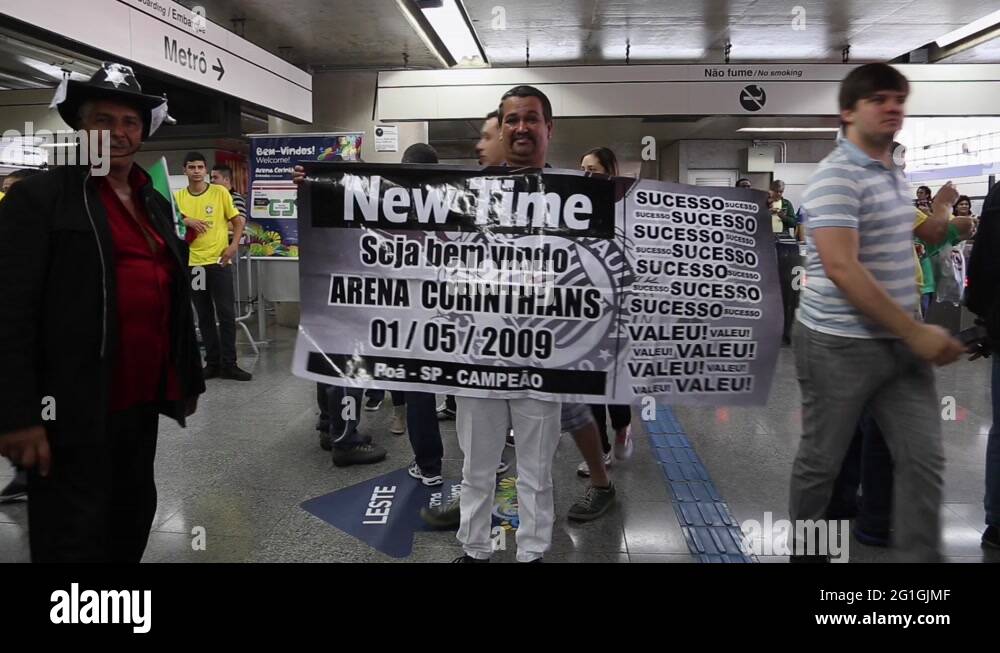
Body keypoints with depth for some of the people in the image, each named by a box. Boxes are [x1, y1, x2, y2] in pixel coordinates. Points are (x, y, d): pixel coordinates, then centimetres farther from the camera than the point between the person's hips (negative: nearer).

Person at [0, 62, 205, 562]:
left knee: (134, 518, 20)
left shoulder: (156, 203, 14)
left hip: (142, 399, 7)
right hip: (74, 409, -7)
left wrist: (187, 379, 18)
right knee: (73, 538, 4)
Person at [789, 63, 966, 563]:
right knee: (822, 460, 8)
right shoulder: (837, 177, -16)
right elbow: (840, 267, -26)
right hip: (840, 344, -8)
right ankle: (803, 550, 29)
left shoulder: (895, 173, 12)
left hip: (900, 342, 8)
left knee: (924, 458, 5)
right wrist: (916, 332, -23)